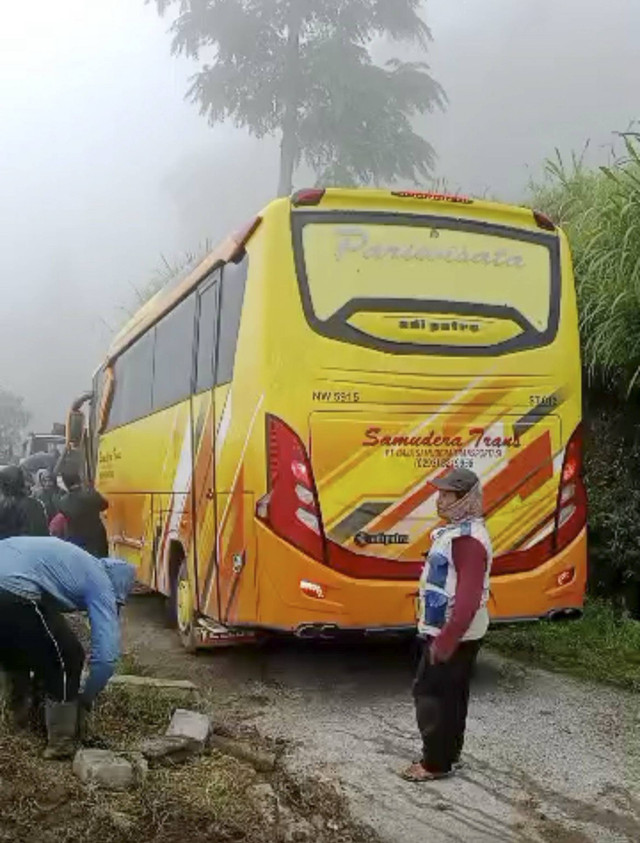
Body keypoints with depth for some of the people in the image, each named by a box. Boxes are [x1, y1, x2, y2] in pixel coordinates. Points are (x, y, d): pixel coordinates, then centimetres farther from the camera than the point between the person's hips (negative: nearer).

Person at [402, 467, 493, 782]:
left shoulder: (468, 538, -24)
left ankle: (436, 763, 8)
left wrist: (444, 642, -27)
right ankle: (447, 754, 29)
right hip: (450, 632, 10)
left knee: (429, 693, -2)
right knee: (449, 695, 18)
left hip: (453, 635, -10)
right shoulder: (456, 531, 11)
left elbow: (469, 599, -29)